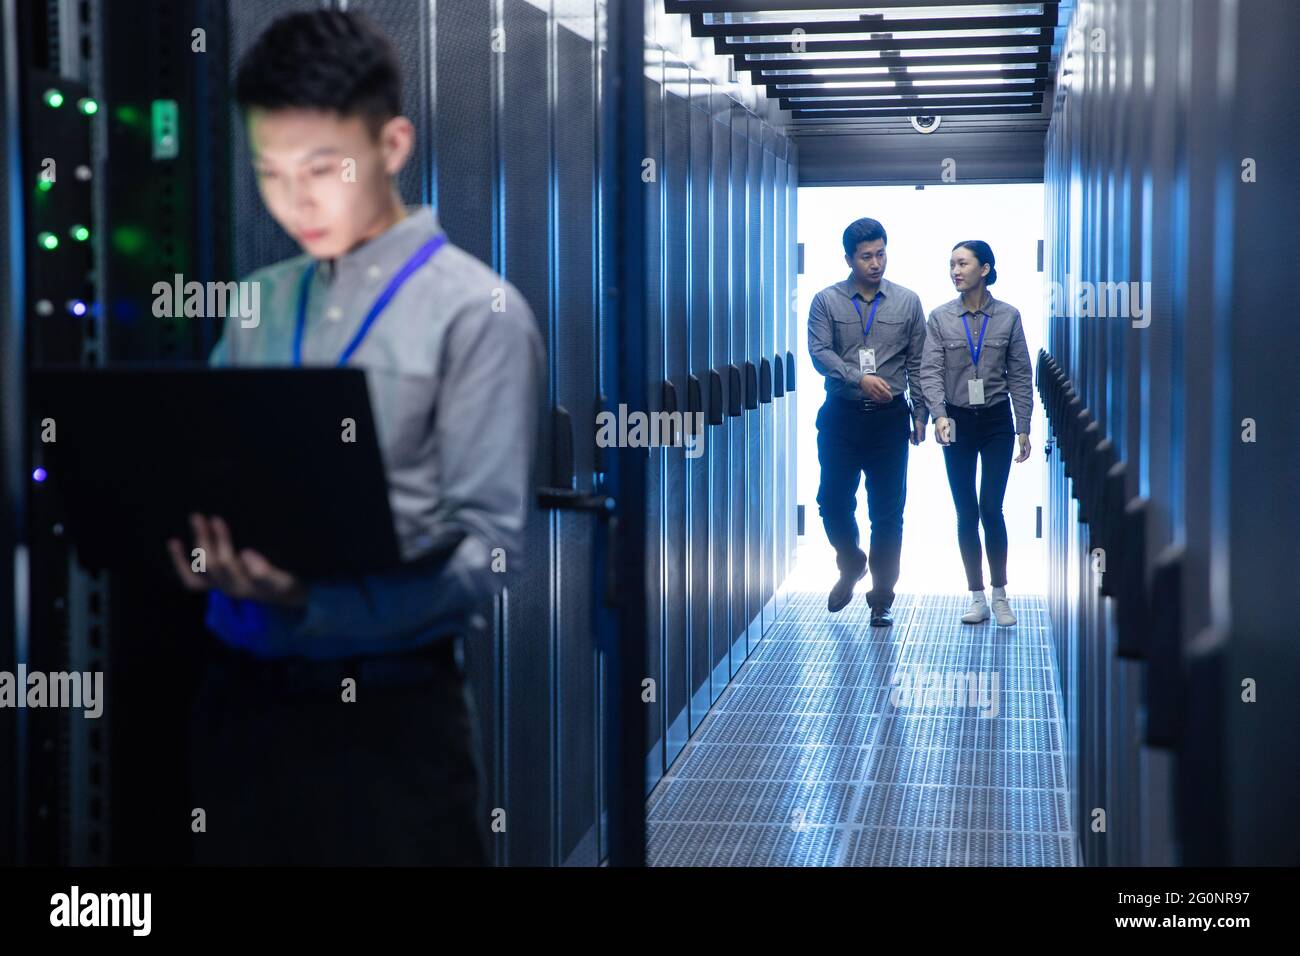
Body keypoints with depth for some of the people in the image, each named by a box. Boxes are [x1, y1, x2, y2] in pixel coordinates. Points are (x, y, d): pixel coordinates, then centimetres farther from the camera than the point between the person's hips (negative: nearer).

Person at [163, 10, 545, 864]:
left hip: (391, 706, -5)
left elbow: (488, 546, -12)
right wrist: (191, 534, -11)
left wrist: (313, 598, -26)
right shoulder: (258, 307, 11)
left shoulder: (478, 313, -7)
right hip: (242, 692, 5)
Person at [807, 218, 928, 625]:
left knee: (888, 513, 1)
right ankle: (851, 566, 31)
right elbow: (819, 352, -9)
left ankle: (882, 598, 11)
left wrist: (920, 414, 2)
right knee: (832, 501, 2)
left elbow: (917, 362, 7)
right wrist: (859, 378, -23)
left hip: (889, 419, 0)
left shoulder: (907, 302, 5)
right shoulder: (827, 301, 2)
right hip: (840, 418, 0)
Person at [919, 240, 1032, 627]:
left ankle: (1000, 595, 6)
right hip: (958, 422, 1)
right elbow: (930, 372, -8)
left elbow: (1020, 376, 1)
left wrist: (1023, 428, -2)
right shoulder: (940, 318, -1)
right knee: (966, 513, 3)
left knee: (991, 508, -7)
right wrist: (939, 415, -23)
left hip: (996, 421, -1)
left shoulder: (1008, 317, -2)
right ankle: (977, 598, 11)